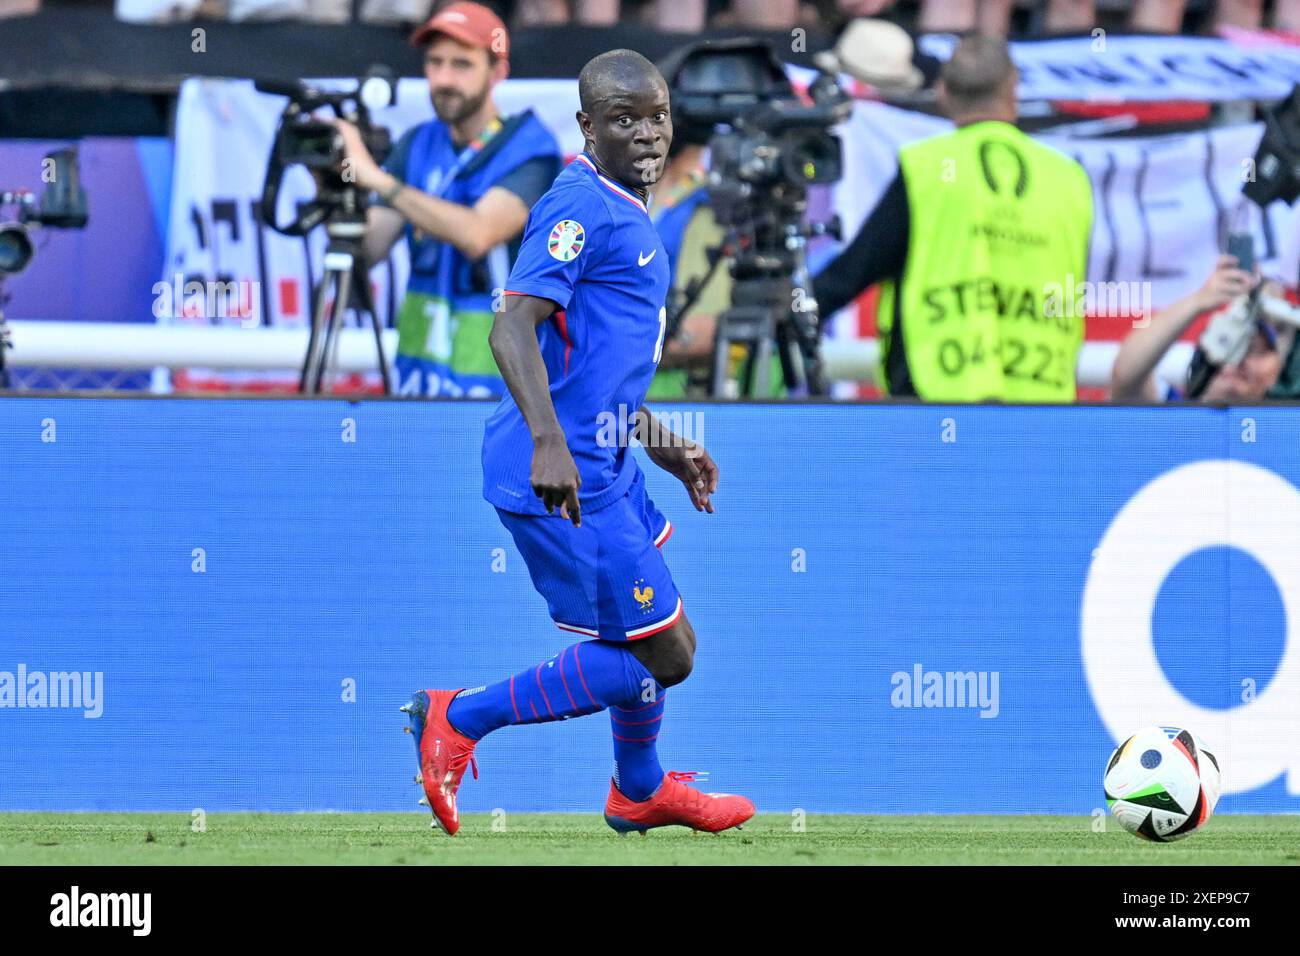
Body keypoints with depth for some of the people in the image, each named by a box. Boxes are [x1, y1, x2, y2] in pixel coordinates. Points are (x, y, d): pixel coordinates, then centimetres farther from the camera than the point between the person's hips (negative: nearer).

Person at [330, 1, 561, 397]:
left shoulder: (529, 152, -10)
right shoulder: (418, 145, 6)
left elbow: (477, 234, -28)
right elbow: (368, 250, 0)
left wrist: (377, 178, -31)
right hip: (418, 370, 5)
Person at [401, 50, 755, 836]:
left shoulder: (626, 211, 15)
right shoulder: (582, 207, -17)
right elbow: (514, 328, -28)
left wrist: (662, 445, 31)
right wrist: (550, 443, -38)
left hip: (603, 466, 10)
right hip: (567, 478, -10)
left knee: (656, 637, 25)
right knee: (663, 656, -6)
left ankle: (641, 792, 46)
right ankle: (460, 719, 0)